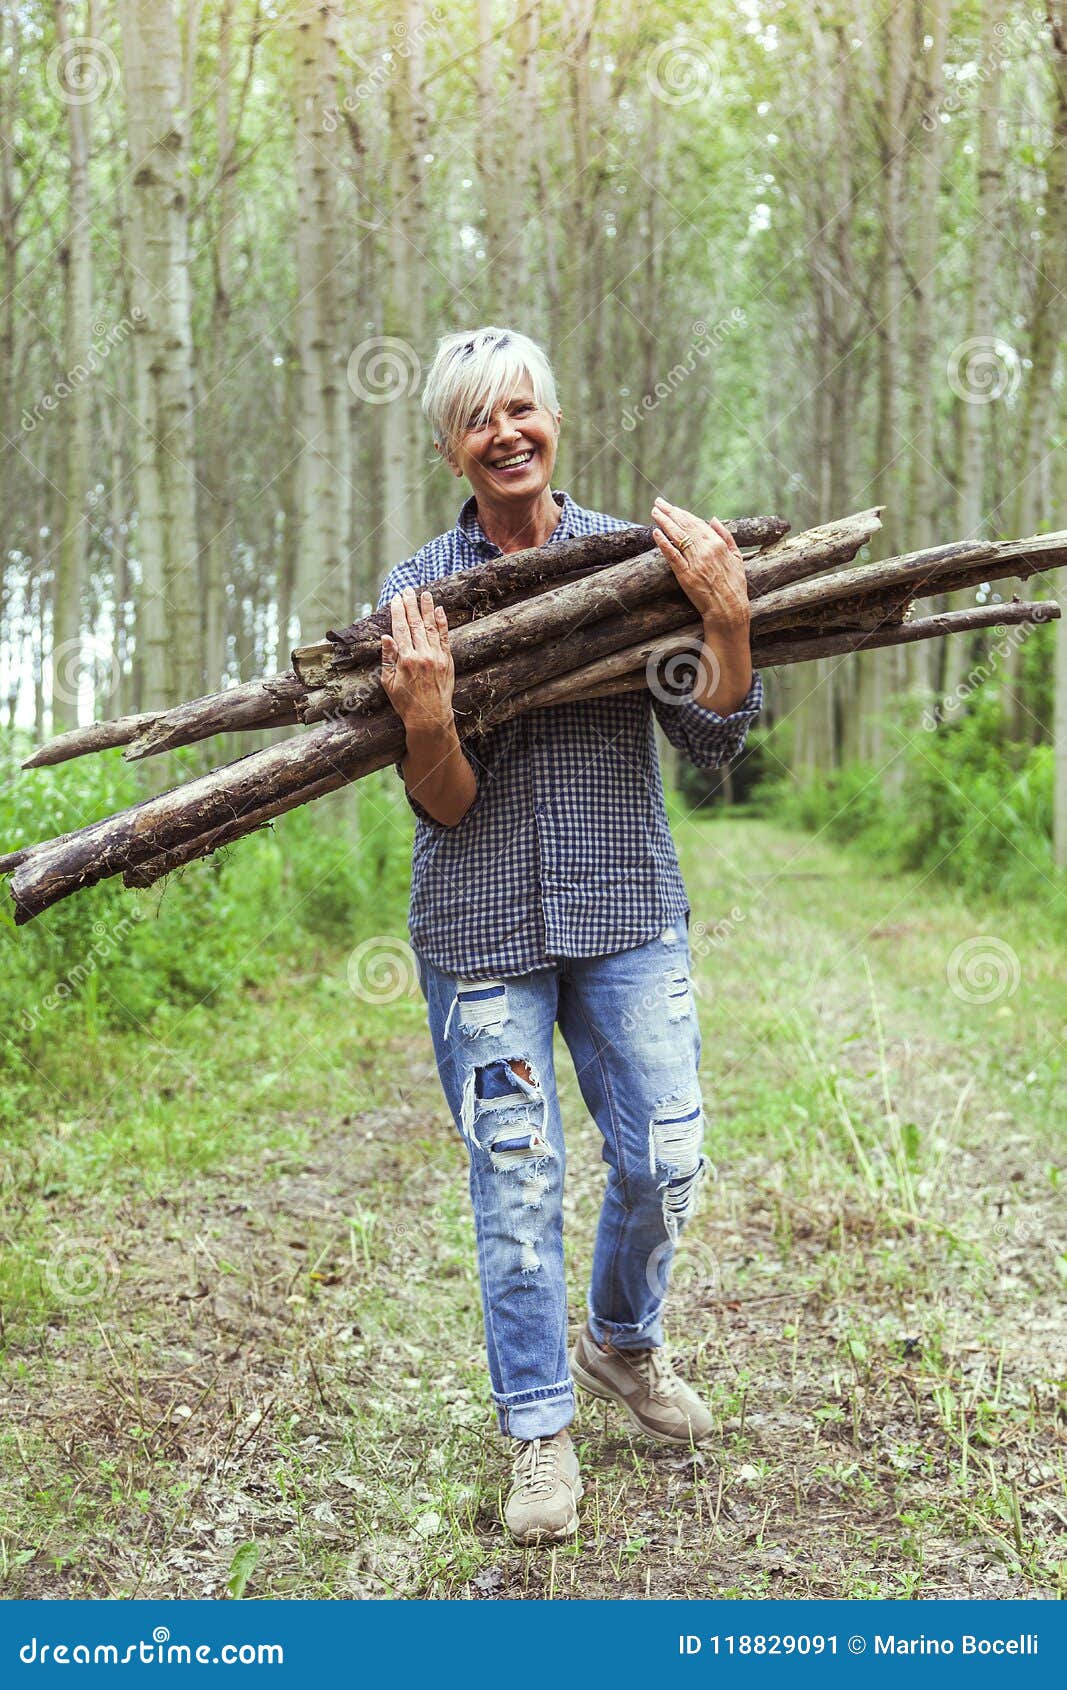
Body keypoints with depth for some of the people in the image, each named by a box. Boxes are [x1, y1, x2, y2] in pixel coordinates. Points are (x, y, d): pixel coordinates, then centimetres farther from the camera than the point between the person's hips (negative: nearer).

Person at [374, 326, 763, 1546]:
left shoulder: (635, 556, -1)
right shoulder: (415, 594, -2)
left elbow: (711, 744, -7)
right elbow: (443, 807, -6)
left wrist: (728, 620, -23)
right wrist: (426, 720, -27)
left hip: (628, 913, 1)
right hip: (484, 928, -1)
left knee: (664, 1158, 5)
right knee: (516, 1181, 3)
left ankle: (622, 1344, 35)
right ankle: (538, 1429, 20)